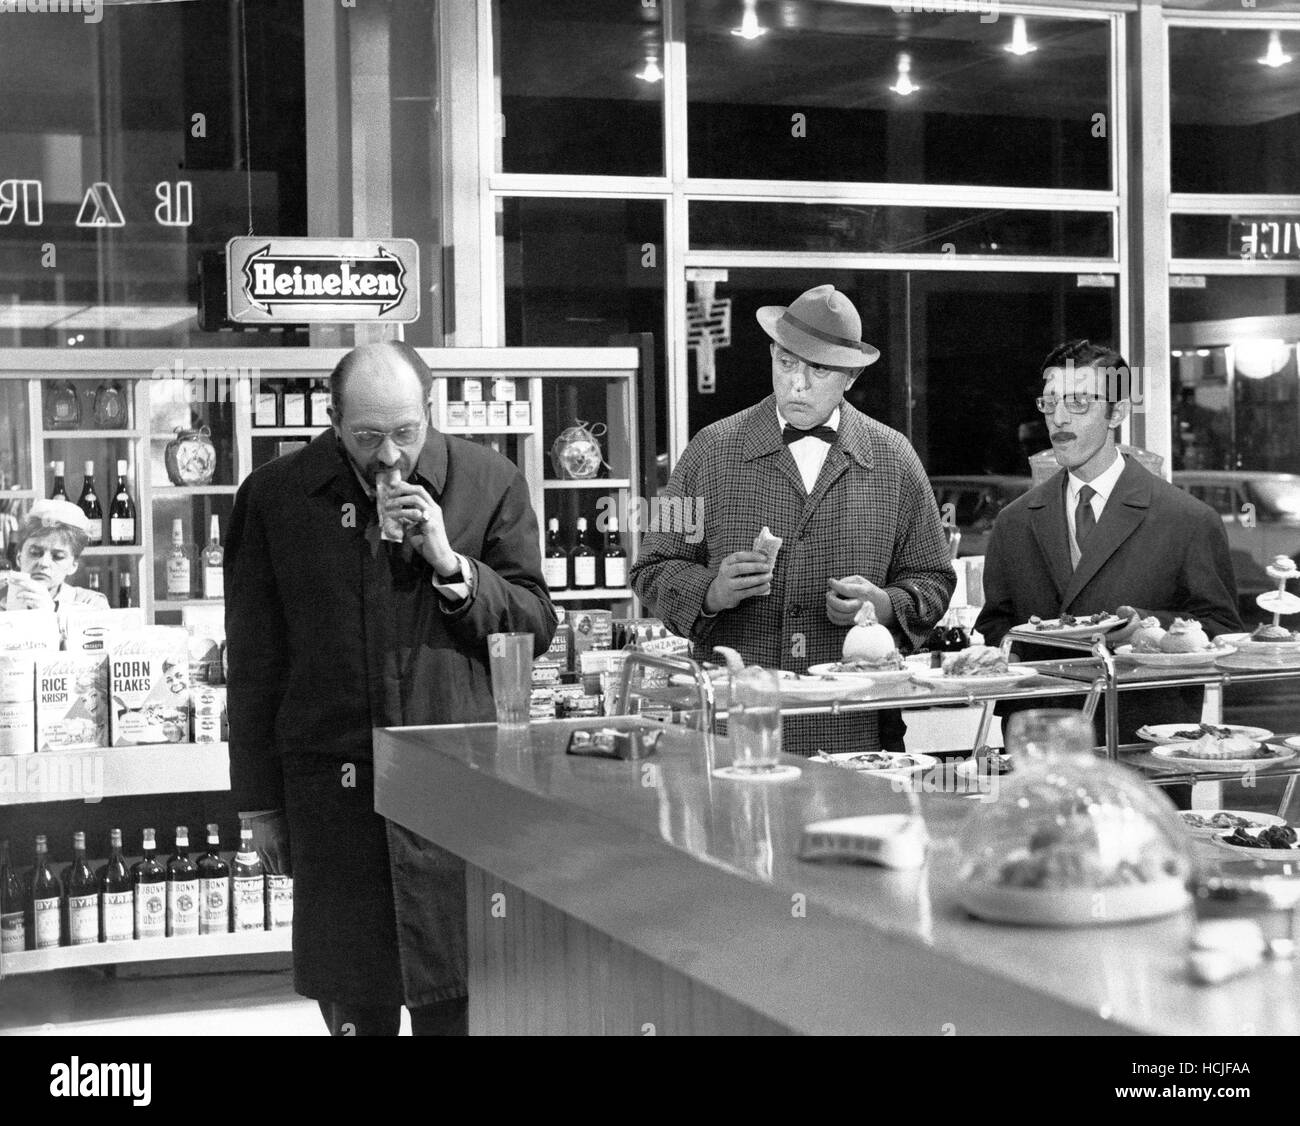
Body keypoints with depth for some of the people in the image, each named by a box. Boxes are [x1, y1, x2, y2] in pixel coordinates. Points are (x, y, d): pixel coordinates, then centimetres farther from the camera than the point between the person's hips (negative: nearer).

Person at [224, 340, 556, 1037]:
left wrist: (450, 563, -11)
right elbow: (255, 662, 7)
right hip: (331, 789, 1)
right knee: (353, 1006, 7)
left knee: (455, 1003, 0)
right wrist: (260, 800, 8)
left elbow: (536, 628, 5)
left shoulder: (490, 484, 2)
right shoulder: (272, 498, 3)